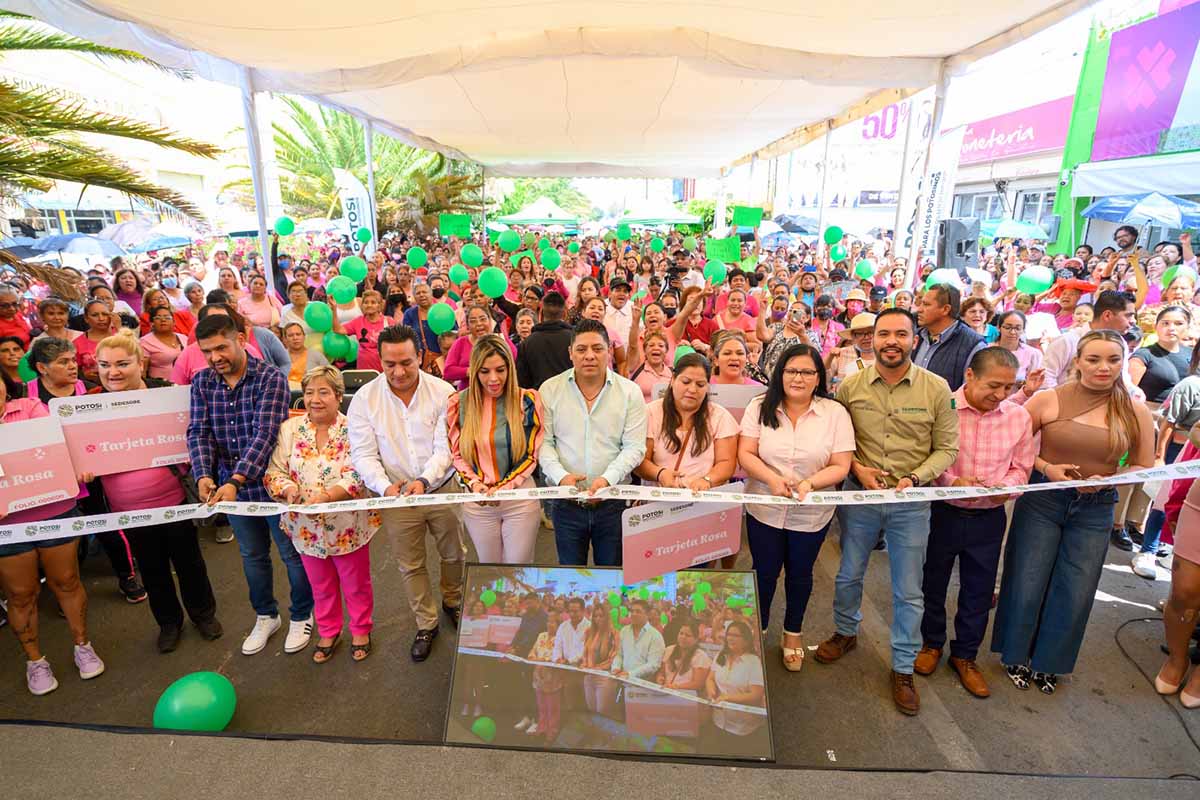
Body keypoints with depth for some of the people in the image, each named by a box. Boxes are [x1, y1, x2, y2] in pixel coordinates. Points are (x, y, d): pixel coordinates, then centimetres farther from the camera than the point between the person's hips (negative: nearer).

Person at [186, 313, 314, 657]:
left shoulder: (271, 379, -17)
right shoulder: (202, 382, 0)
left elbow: (265, 433, -25)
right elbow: (198, 432, -6)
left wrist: (235, 480, -33)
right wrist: (204, 476, -23)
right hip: (229, 486, 5)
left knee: (292, 554, 10)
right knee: (252, 556, 20)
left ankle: (301, 616, 31)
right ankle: (266, 616, 40)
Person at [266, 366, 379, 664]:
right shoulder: (289, 429, -1)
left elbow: (358, 475, -18)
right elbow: (274, 471, -2)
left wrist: (327, 496, -31)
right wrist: (288, 488, -23)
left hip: (348, 525, -3)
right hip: (306, 526, 3)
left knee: (356, 584, 15)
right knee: (321, 586, 21)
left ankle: (361, 631, 39)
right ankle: (328, 633, 44)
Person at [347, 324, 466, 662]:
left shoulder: (443, 392, -13)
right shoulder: (365, 399, -9)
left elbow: (446, 447, -15)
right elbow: (363, 454, -9)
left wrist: (424, 480, -31)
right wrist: (384, 485, -27)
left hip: (442, 490, 0)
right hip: (395, 496, 1)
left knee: (453, 554, 19)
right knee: (411, 566, 16)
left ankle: (452, 602, 48)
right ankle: (426, 624, 37)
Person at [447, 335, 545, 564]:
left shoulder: (528, 400, -7)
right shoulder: (459, 403, -3)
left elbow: (532, 454, -2)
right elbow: (456, 453, 5)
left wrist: (503, 487, -11)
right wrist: (474, 484, -10)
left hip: (521, 497, -1)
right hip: (477, 501, 2)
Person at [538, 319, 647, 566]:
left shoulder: (630, 392, -2)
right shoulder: (550, 389, 0)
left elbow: (634, 447, -5)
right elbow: (544, 442, -1)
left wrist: (607, 479, -19)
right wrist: (560, 476, -17)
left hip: (613, 501, 0)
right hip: (567, 502, 0)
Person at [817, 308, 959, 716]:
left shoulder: (936, 388, -7)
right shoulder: (850, 386, -5)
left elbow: (946, 448, -3)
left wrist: (915, 478, -17)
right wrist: (857, 468, -13)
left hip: (911, 502, -1)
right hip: (859, 496, 1)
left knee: (908, 591, 10)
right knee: (848, 575, 18)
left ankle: (903, 668, 29)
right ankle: (846, 632, 44)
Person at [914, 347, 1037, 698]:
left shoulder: (1019, 417, -3)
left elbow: (1021, 467, 5)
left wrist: (1007, 486, -15)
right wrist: (952, 482, -26)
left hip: (989, 519, 3)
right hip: (943, 512, -2)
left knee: (978, 591, 15)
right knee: (933, 582, 15)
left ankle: (965, 655, 36)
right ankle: (932, 643, 39)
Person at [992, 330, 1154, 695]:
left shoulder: (1136, 412, -2)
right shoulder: (1048, 399, -8)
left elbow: (1144, 467, 5)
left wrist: (1108, 480, -13)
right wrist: (1045, 467, -17)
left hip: (1095, 510, 2)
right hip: (1042, 500, -2)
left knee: (1074, 593, 11)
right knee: (1026, 585, 7)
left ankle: (1049, 662, 34)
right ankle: (1017, 654, 31)